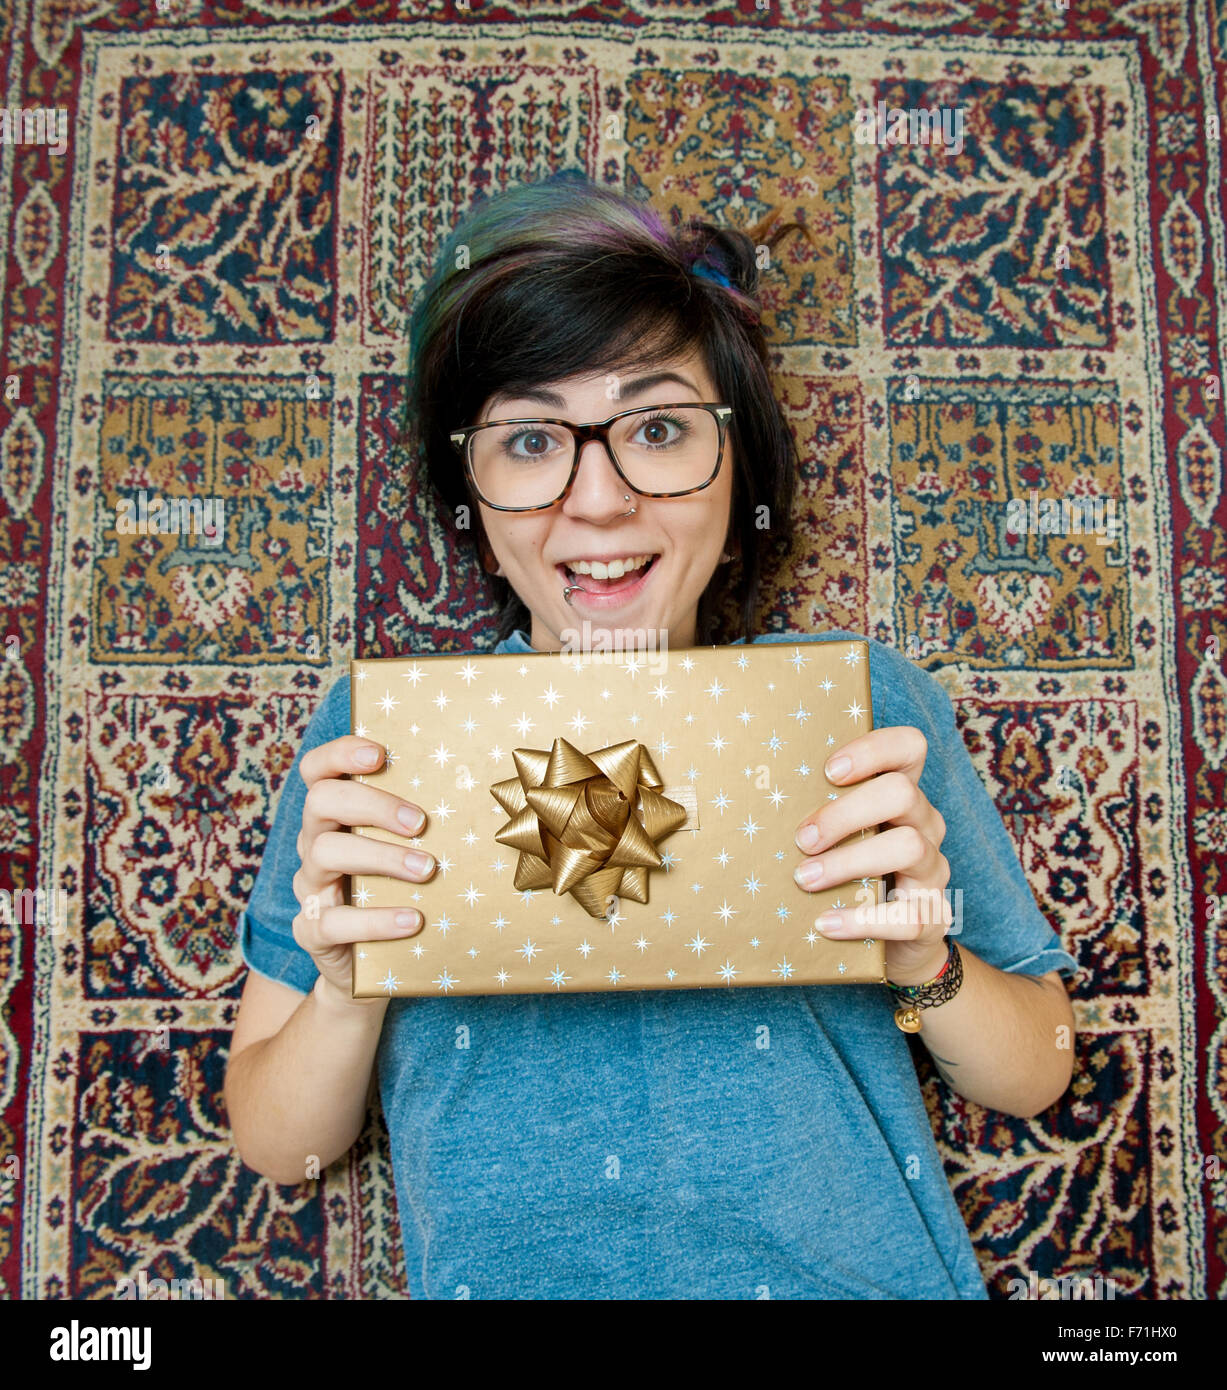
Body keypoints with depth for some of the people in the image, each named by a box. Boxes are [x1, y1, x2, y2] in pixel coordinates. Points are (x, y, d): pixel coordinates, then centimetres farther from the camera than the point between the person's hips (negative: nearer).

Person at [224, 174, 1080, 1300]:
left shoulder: (861, 701, -3)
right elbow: (277, 1147, 1)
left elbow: (1035, 1078, 4)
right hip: (494, 1277, 1)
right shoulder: (373, 731, -3)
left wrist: (926, 965, -15)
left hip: (860, 1272, 0)